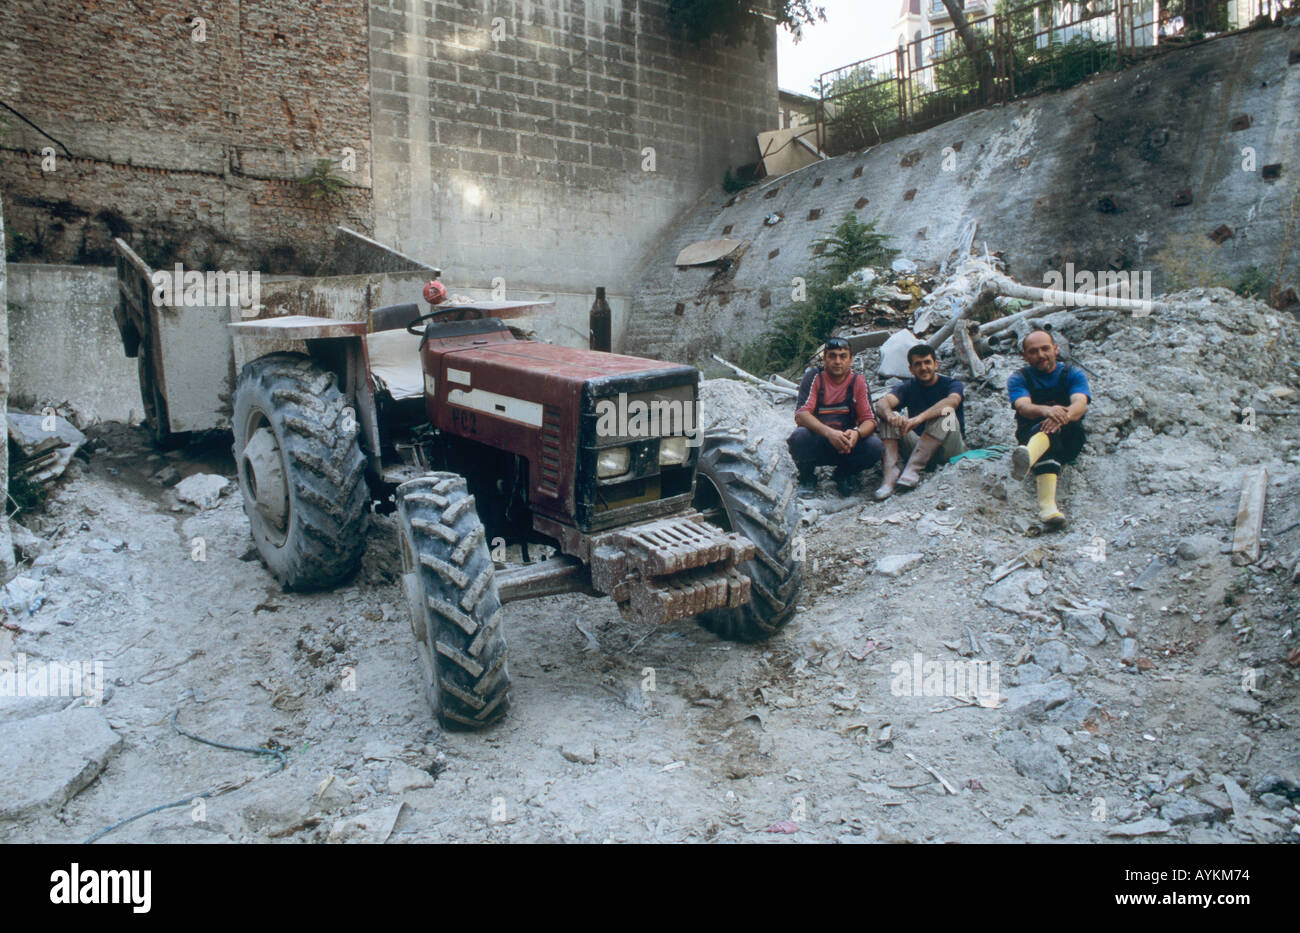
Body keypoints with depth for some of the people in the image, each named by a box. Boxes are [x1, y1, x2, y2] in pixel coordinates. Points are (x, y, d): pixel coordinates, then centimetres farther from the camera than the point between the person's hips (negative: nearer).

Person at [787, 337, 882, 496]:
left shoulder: (858, 381, 0)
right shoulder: (814, 377, -7)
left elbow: (869, 420, -6)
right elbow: (801, 415, -19)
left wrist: (857, 433, -31)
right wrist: (829, 432, -37)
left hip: (846, 446, 2)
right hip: (817, 445, -2)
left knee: (874, 445, -25)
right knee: (799, 436, -33)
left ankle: (843, 474, 6)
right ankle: (807, 476, -1)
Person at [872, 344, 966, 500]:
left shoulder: (952, 384, -3)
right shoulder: (908, 387, 5)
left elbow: (952, 401, -29)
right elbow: (882, 402, -16)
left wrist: (919, 418, -46)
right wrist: (889, 414, -42)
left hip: (949, 451, -3)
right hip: (919, 447, 3)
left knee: (946, 412, -29)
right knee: (886, 415, -15)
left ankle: (912, 470, -36)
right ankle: (890, 475, -34)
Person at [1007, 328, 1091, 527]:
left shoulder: (1073, 374, 8)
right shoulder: (1019, 378, 7)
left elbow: (1080, 404, -14)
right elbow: (1023, 407, -16)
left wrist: (1064, 416, -40)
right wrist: (1046, 410, -42)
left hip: (1070, 439, 1)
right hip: (1030, 433, 0)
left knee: (1052, 427, -37)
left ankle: (1028, 458, -74)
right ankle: (1047, 504, -66)